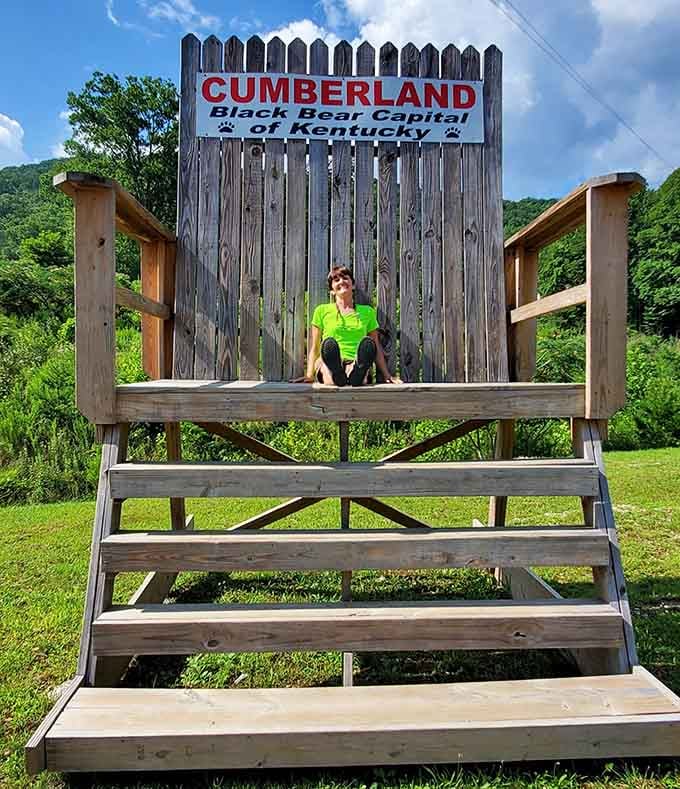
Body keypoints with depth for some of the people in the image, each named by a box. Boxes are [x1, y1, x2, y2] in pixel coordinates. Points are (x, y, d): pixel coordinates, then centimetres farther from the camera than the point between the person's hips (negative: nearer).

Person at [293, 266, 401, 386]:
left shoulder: (367, 311, 22)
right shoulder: (322, 311, 17)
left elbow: (376, 347, 21)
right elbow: (314, 347, 14)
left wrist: (387, 375, 12)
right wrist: (309, 375, 2)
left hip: (355, 364, 1)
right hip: (329, 366, -1)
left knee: (368, 343, -32)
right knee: (329, 344, -34)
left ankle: (358, 373, -65)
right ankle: (335, 374, -66)